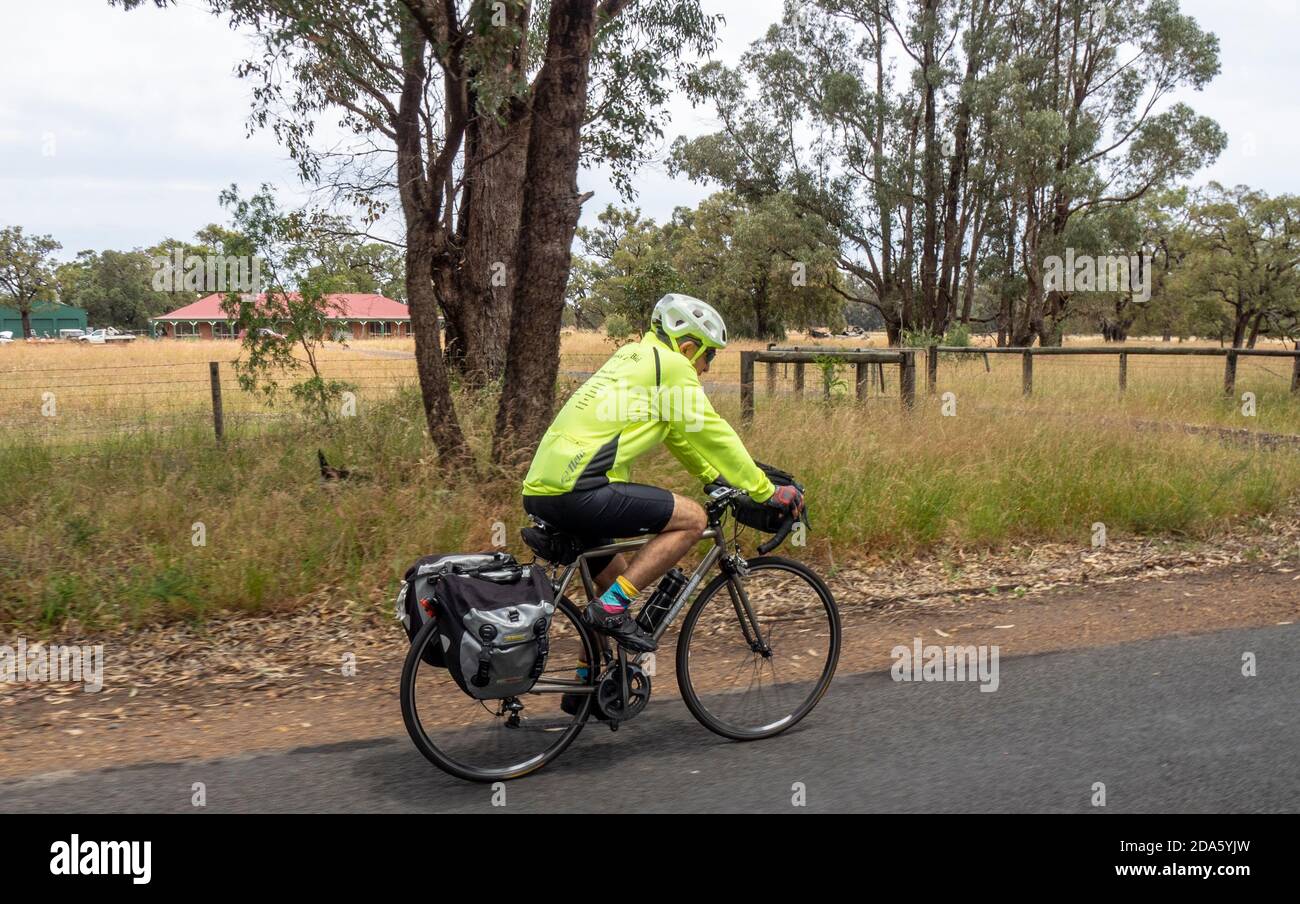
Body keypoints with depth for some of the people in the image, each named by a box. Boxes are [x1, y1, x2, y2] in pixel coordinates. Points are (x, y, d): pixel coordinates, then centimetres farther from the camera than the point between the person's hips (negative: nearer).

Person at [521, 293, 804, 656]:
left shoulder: (634, 356, 24)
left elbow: (678, 434, 32)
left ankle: (589, 677, 28)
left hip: (541, 487, 10)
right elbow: (714, 436, -2)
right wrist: (768, 491, 5)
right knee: (693, 518, -5)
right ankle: (612, 607, -8)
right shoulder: (671, 365, -3)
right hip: (577, 492, -10)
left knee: (617, 576, 24)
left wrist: (715, 477, 35)